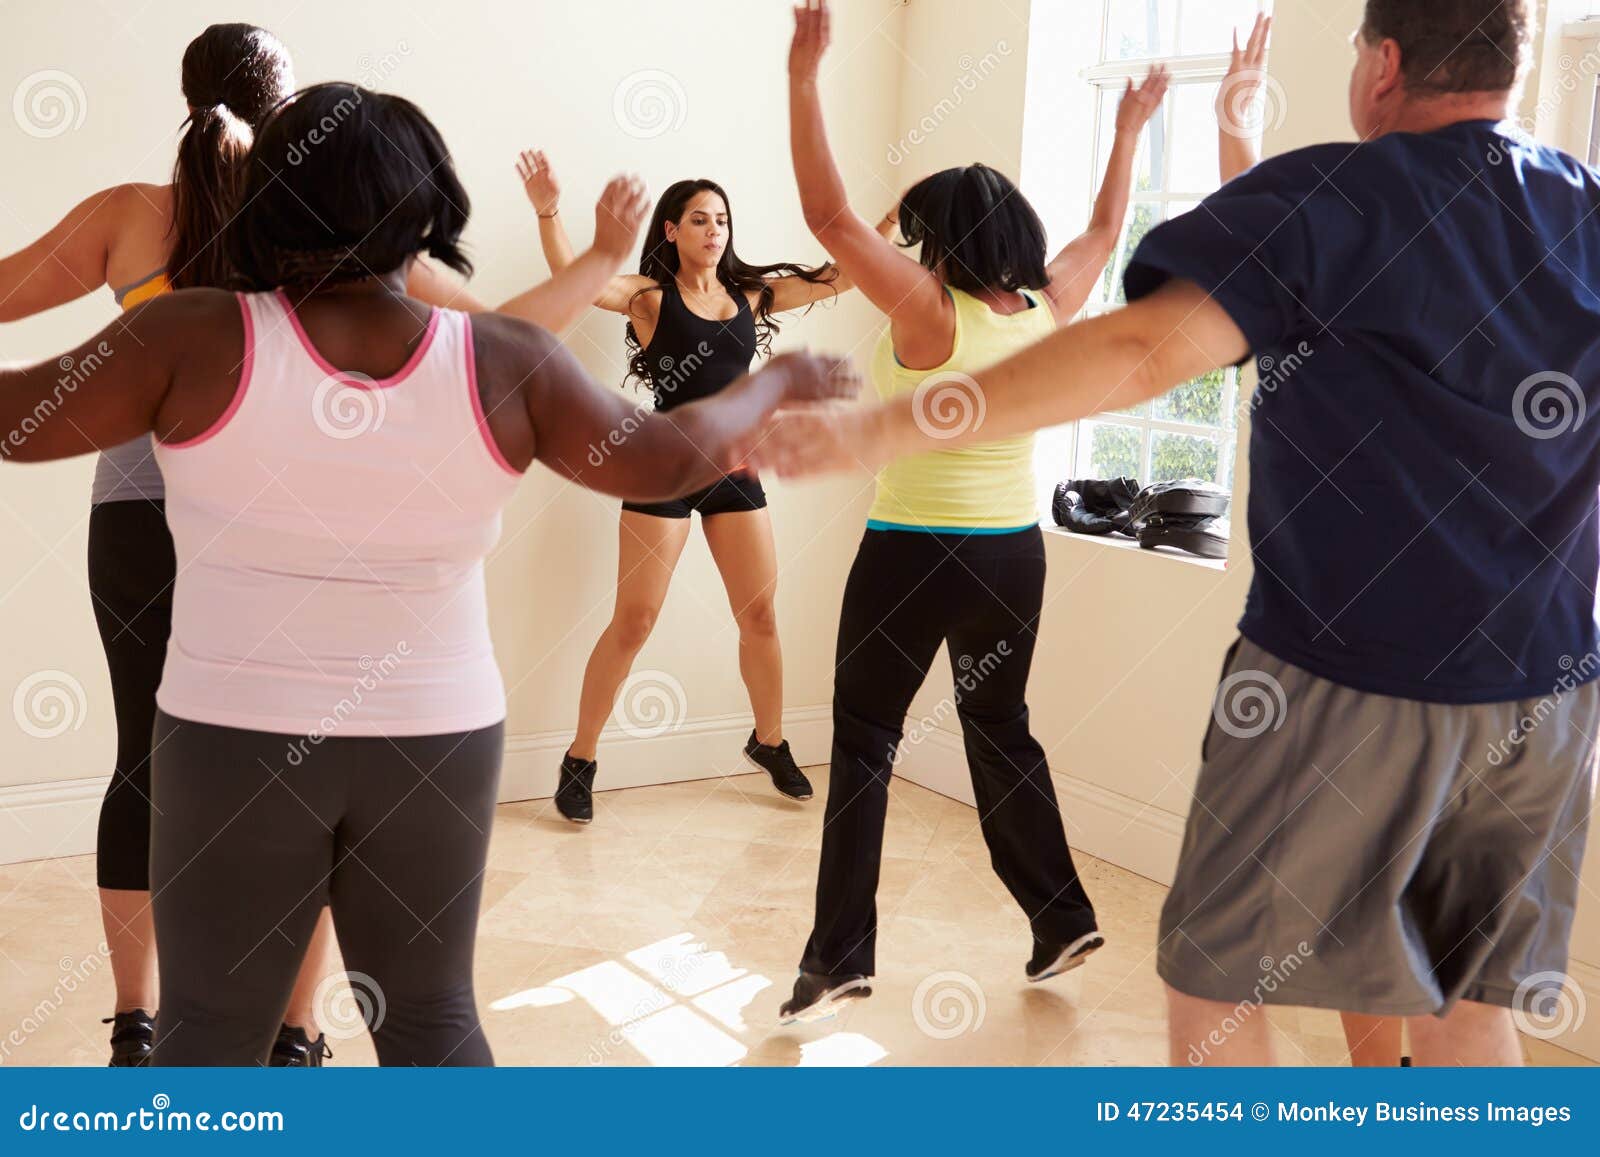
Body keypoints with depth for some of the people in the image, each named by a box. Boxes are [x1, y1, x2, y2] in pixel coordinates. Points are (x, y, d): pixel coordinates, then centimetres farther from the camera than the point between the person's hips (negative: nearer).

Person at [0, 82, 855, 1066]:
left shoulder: (197, 342, -11)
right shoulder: (503, 362, -7)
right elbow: (665, 460, 0)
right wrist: (779, 381, 17)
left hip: (237, 736, -1)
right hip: (439, 738, 2)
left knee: (212, 1029, 12)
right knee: (431, 1017, 16)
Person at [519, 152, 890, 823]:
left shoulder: (751, 293, 9)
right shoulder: (650, 294, -4)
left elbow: (838, 278, 13)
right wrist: (548, 212, -35)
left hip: (735, 469, 5)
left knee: (760, 616, 10)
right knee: (633, 622, -3)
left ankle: (769, 743, 31)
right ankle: (580, 761, 10)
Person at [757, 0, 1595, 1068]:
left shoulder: (1333, 201, -12)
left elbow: (1141, 352, -25)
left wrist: (880, 432, -26)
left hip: (1350, 685, -6)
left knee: (1213, 980, 11)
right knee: (1469, 1006, 17)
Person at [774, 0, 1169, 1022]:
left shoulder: (930, 313, -15)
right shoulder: (1048, 313, 1)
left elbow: (829, 215, -19)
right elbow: (1105, 230, 19)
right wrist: (1131, 127, 30)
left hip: (915, 554, -5)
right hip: (1015, 554, 6)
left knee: (863, 745, 3)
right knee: (1003, 731, 20)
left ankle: (839, 962, 1)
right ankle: (1065, 921, 27)